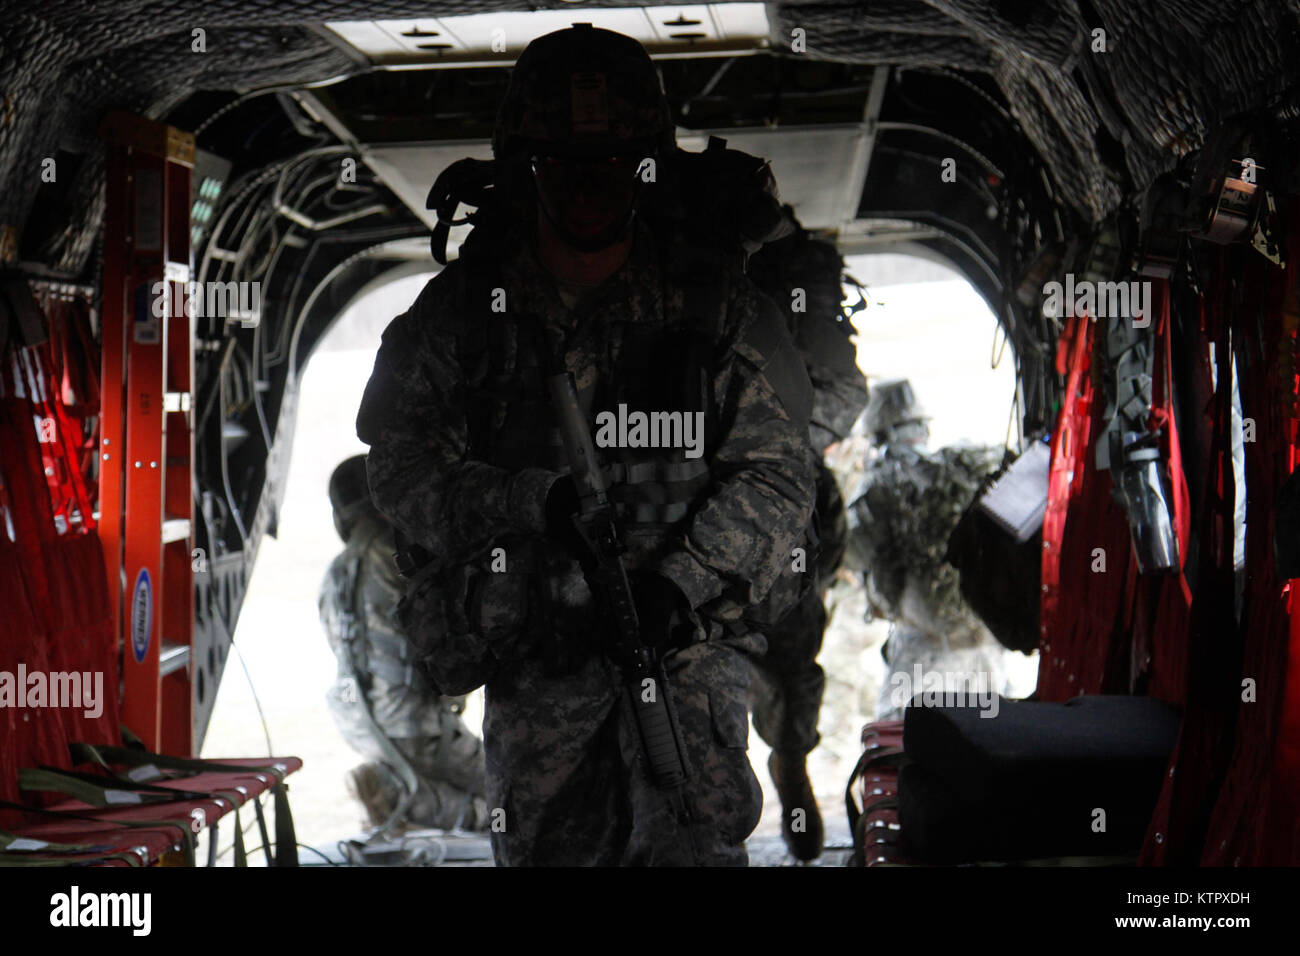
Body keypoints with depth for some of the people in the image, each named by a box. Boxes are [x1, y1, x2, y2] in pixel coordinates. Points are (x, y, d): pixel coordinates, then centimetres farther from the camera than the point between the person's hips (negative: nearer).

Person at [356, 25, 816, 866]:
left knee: (693, 839, -20)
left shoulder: (715, 304, 3)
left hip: (685, 628, -1)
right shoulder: (460, 310, 5)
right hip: (532, 647, 2)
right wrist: (534, 503, -17)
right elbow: (400, 464, -1)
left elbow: (777, 470, 1)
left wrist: (682, 580, -14)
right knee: (548, 846, 8)